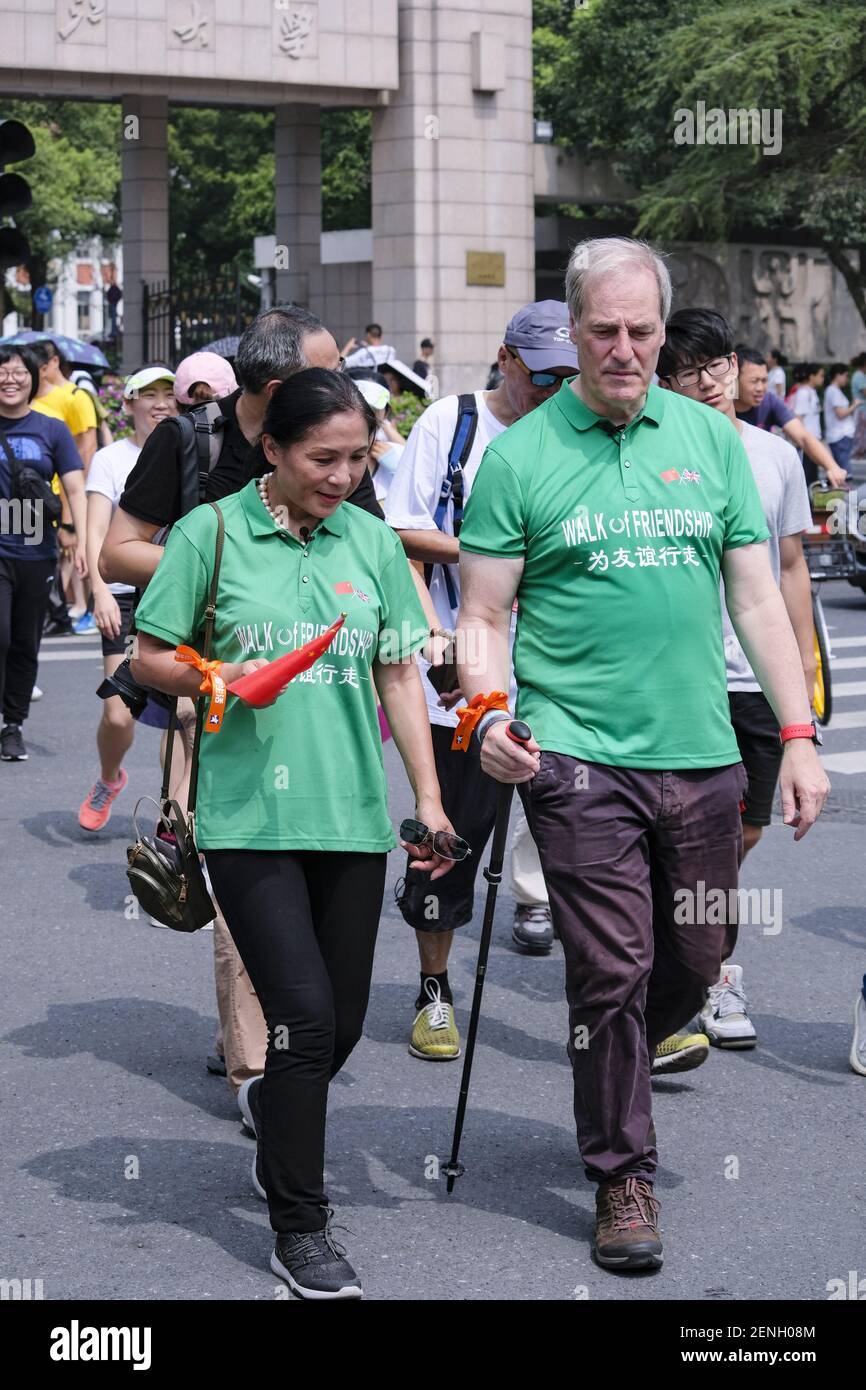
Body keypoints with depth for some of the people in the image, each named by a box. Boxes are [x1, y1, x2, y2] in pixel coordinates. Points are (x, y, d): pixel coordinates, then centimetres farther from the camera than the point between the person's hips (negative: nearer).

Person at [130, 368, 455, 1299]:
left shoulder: (372, 542, 8)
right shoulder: (211, 534, -2)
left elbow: (399, 674, 12)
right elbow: (149, 658, 3)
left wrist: (428, 797, 6)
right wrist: (214, 678, -16)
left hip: (352, 814, 4)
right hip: (250, 815, -4)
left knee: (341, 1025, 9)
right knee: (304, 1014, -12)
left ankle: (275, 1116, 43)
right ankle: (300, 1230, 1)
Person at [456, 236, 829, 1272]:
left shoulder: (712, 439, 8)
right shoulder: (518, 457, -1)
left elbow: (757, 600, 10)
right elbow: (483, 618, 0)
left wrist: (799, 737, 4)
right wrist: (490, 717, -18)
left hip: (703, 757, 4)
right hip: (579, 759, -4)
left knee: (697, 962, 13)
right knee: (611, 972, -2)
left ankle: (614, 1081, 42)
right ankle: (622, 1175, 14)